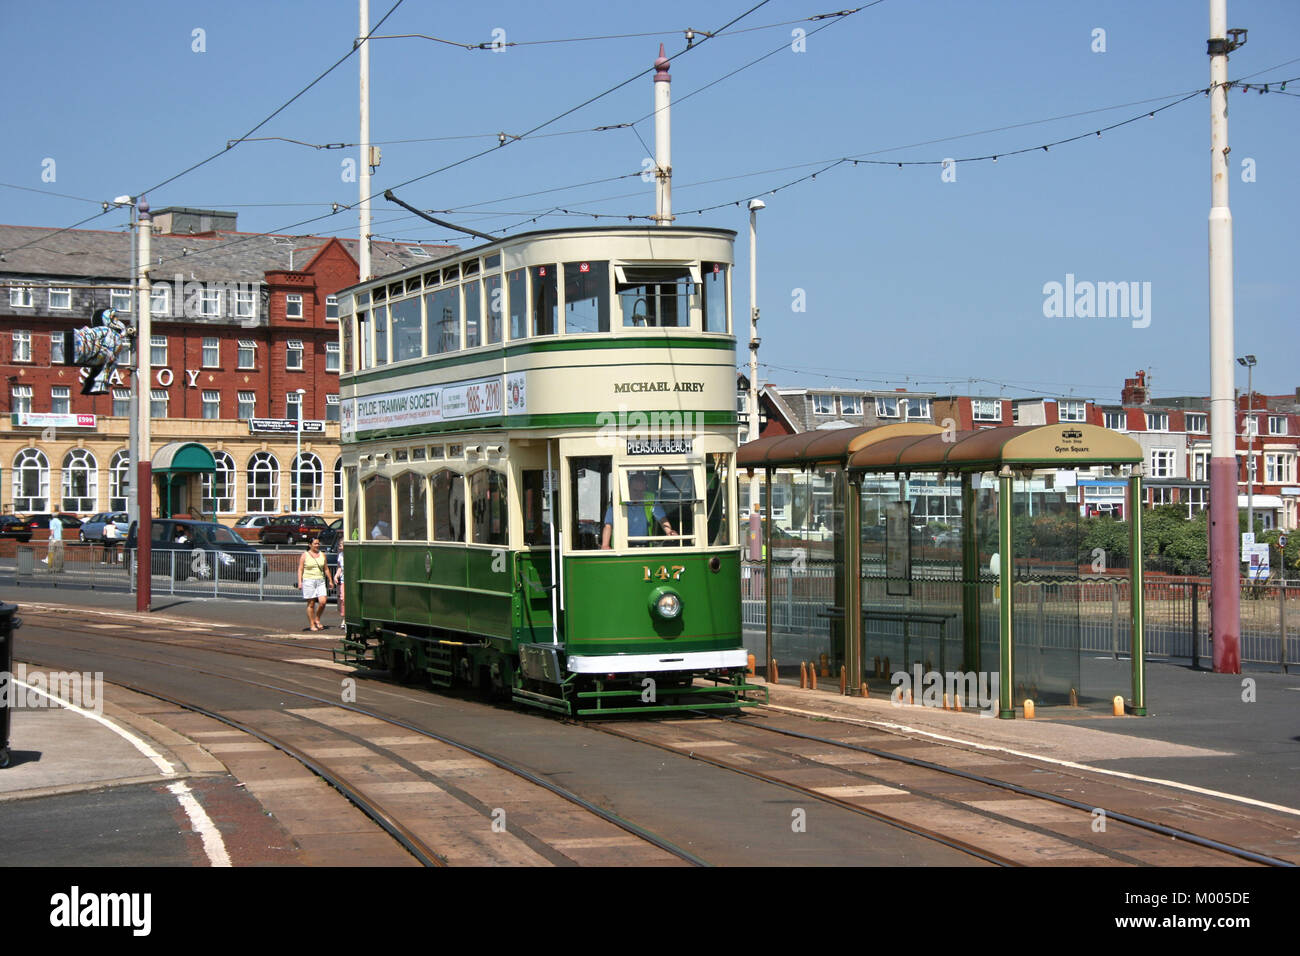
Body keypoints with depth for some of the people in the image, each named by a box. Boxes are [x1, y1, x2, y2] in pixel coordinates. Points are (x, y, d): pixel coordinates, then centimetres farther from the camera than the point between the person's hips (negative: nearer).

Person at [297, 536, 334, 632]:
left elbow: (326, 569, 18)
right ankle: (312, 625, 6)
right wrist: (300, 582, -12)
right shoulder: (305, 555, 0)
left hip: (320, 581, 3)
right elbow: (300, 569, -2)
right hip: (308, 581, -3)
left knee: (322, 602, -10)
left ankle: (317, 619, 13)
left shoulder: (322, 555, 12)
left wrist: (330, 581, 18)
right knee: (311, 604, -2)